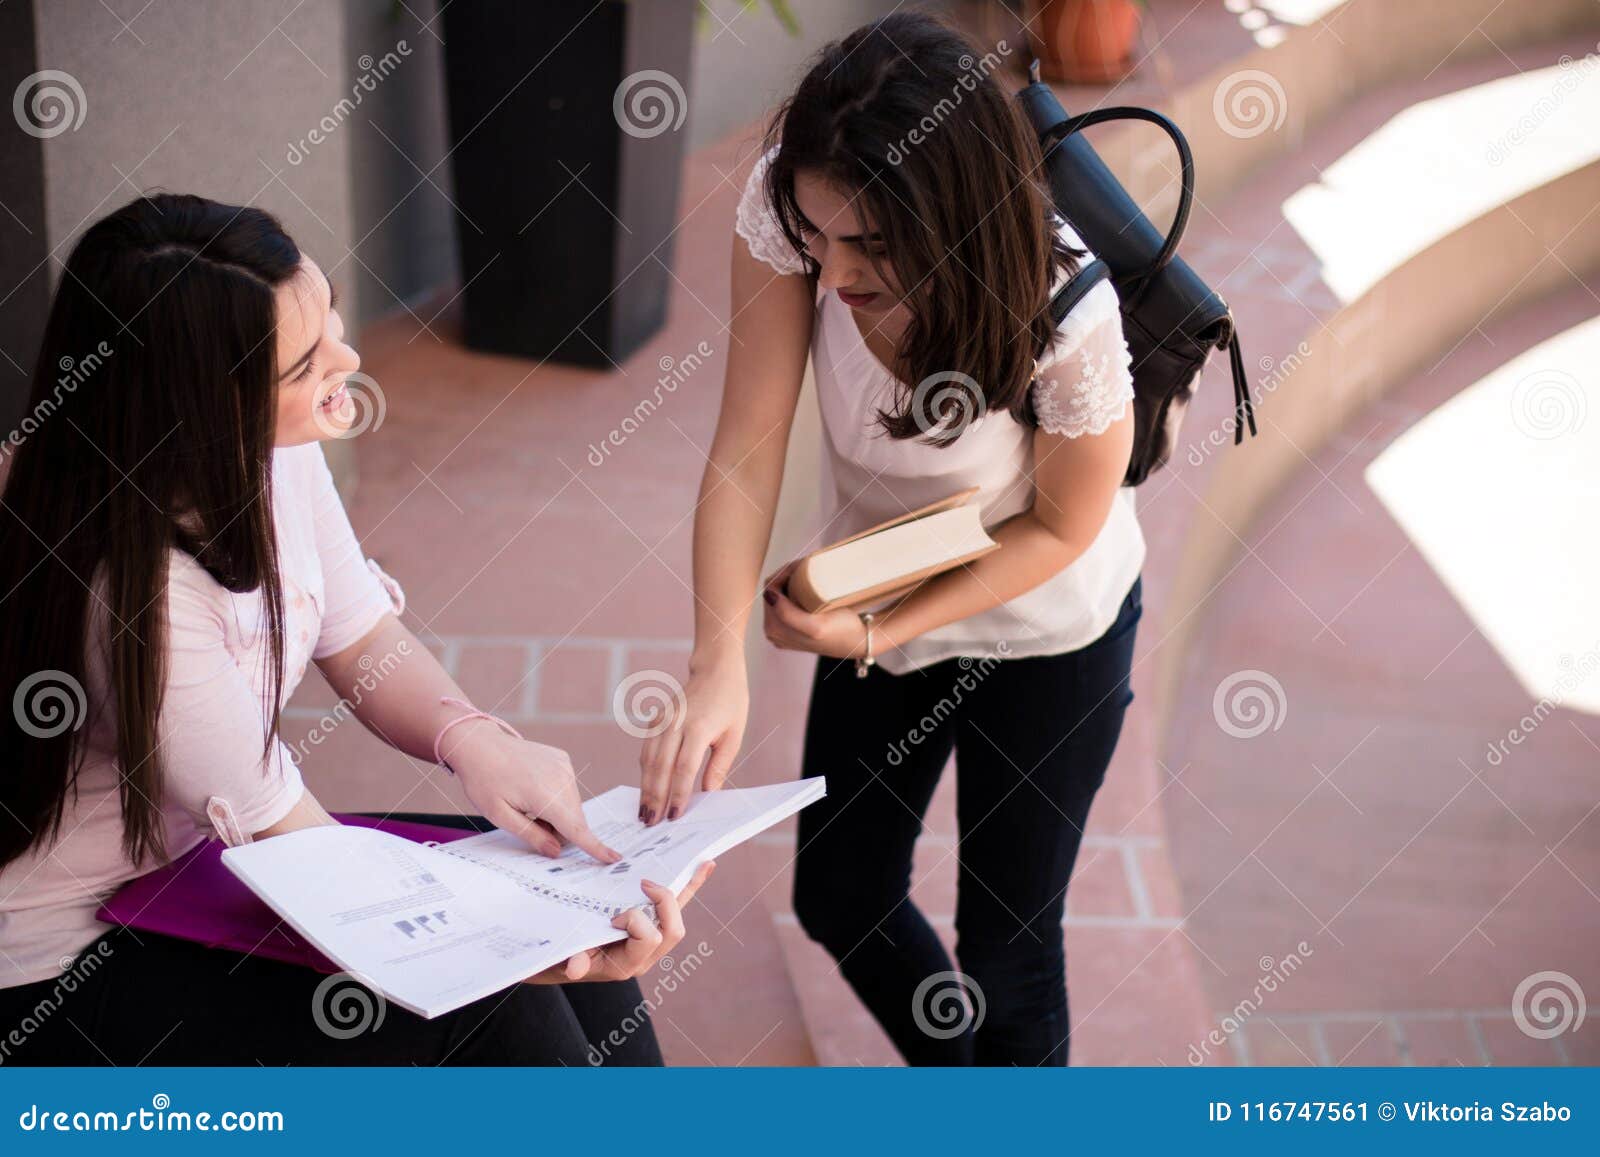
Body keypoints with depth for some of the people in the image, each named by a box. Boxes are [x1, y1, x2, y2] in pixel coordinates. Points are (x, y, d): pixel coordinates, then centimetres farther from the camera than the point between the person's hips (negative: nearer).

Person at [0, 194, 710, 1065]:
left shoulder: (272, 447, -10)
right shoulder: (127, 591, -32)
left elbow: (362, 637, 3)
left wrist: (472, 740, -17)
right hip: (70, 971, -7)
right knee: (490, 1013, -19)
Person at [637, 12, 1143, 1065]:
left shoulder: (1065, 322, -37)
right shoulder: (789, 205, -29)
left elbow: (1062, 525, -19)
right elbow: (747, 451, -28)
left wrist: (875, 636, -22)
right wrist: (720, 667, -40)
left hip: (1049, 631, -4)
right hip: (883, 596, 5)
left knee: (1005, 941, 8)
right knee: (839, 900, 19)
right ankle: (951, 1076, 51)